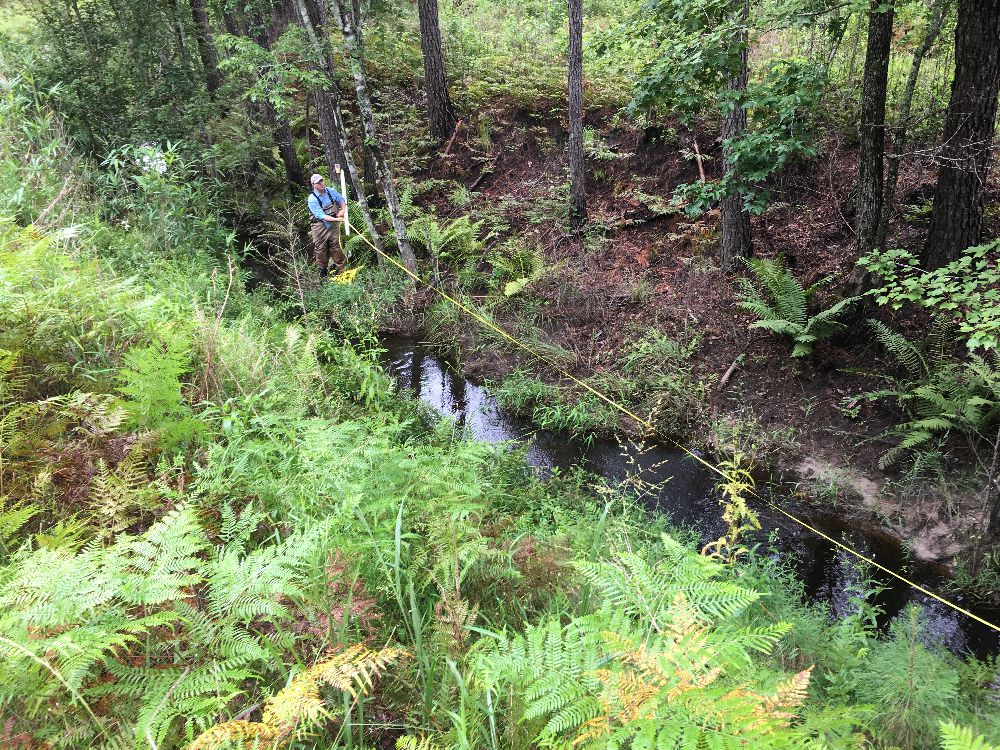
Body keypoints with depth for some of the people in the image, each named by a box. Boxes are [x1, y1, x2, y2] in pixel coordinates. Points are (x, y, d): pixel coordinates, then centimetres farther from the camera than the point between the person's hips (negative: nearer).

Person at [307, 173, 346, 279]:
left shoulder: (331, 191, 0)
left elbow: (342, 201, 17)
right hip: (320, 227, -3)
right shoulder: (312, 199, -17)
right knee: (321, 249, 4)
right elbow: (321, 216, -23)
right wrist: (336, 219, -30)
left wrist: (342, 212, -1)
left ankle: (340, 269, 12)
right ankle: (323, 272, 18)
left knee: (336, 247, 3)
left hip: (333, 225, 3)